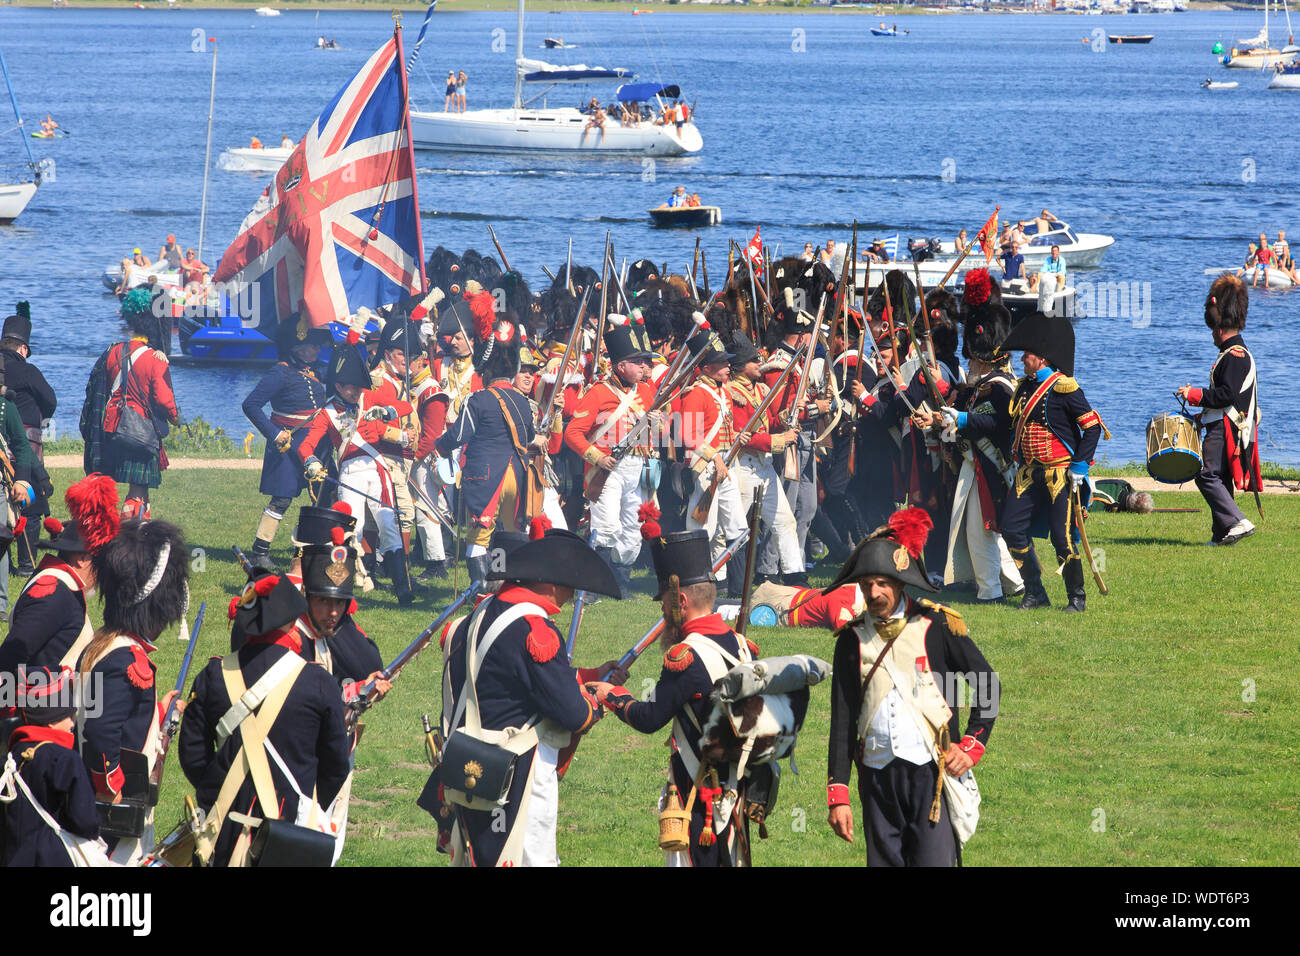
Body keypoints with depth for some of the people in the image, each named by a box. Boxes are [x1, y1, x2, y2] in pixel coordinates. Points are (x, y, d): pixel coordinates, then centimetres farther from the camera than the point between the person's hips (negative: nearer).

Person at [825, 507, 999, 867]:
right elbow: (842, 721, 7)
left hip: (932, 770, -3)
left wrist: (972, 746, -4)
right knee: (884, 861, 4)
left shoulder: (936, 625, 0)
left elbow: (988, 685, 7)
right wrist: (838, 795, 2)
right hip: (877, 775, 3)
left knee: (934, 862, -9)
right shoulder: (853, 640, 7)